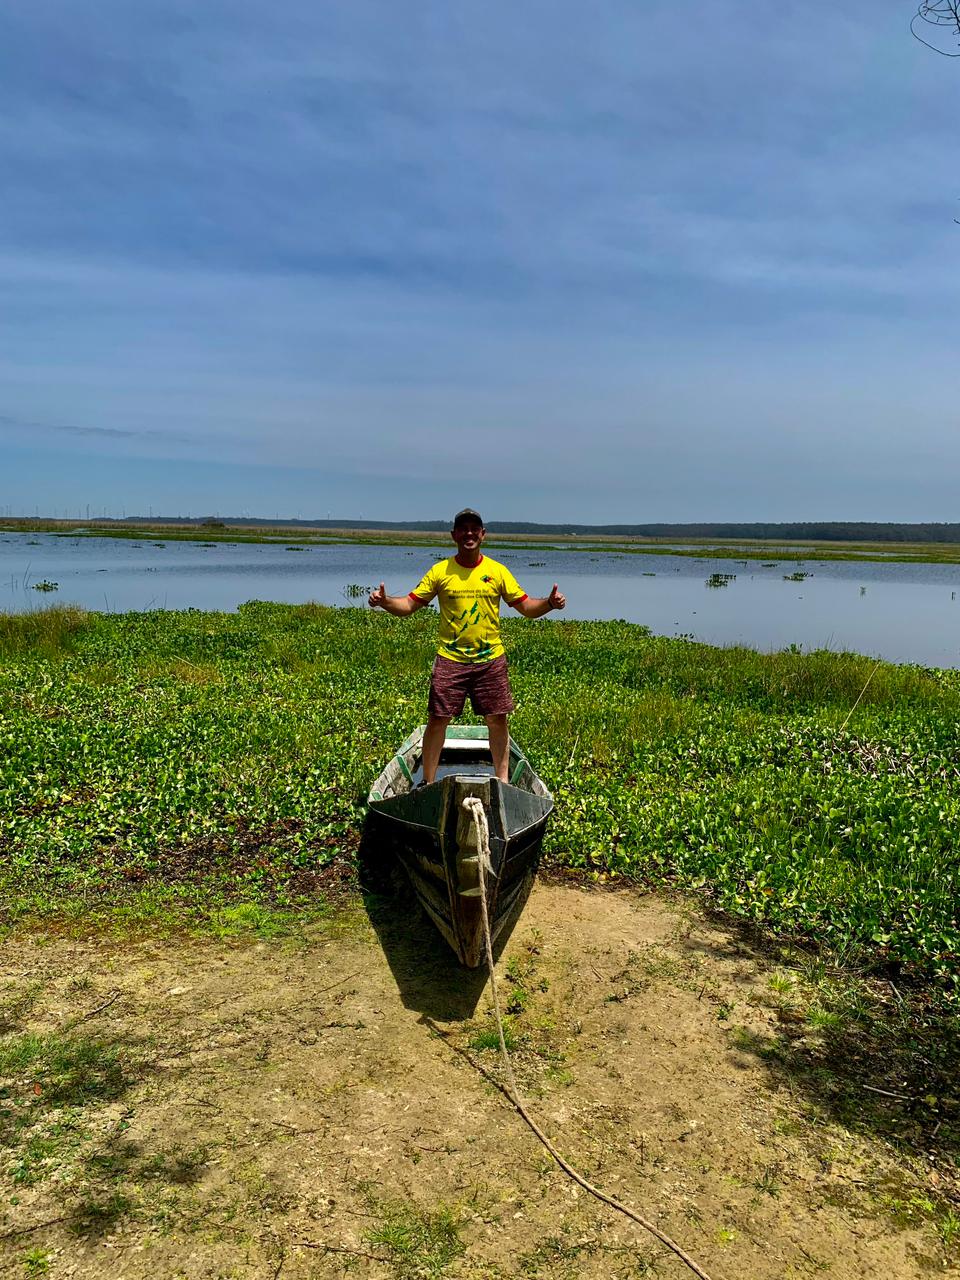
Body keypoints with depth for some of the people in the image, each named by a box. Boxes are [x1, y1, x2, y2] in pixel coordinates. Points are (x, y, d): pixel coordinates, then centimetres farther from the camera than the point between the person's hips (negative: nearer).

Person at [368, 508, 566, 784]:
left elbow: (526, 606, 4)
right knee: (437, 719, 1)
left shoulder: (498, 571, 2)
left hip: (491, 659, 1)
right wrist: (384, 601, -18)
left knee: (498, 720, 7)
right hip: (450, 658, -1)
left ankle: (502, 779, 23)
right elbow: (409, 605, 1)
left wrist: (549, 603, -16)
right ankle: (427, 781, 17)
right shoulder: (440, 571, 0)